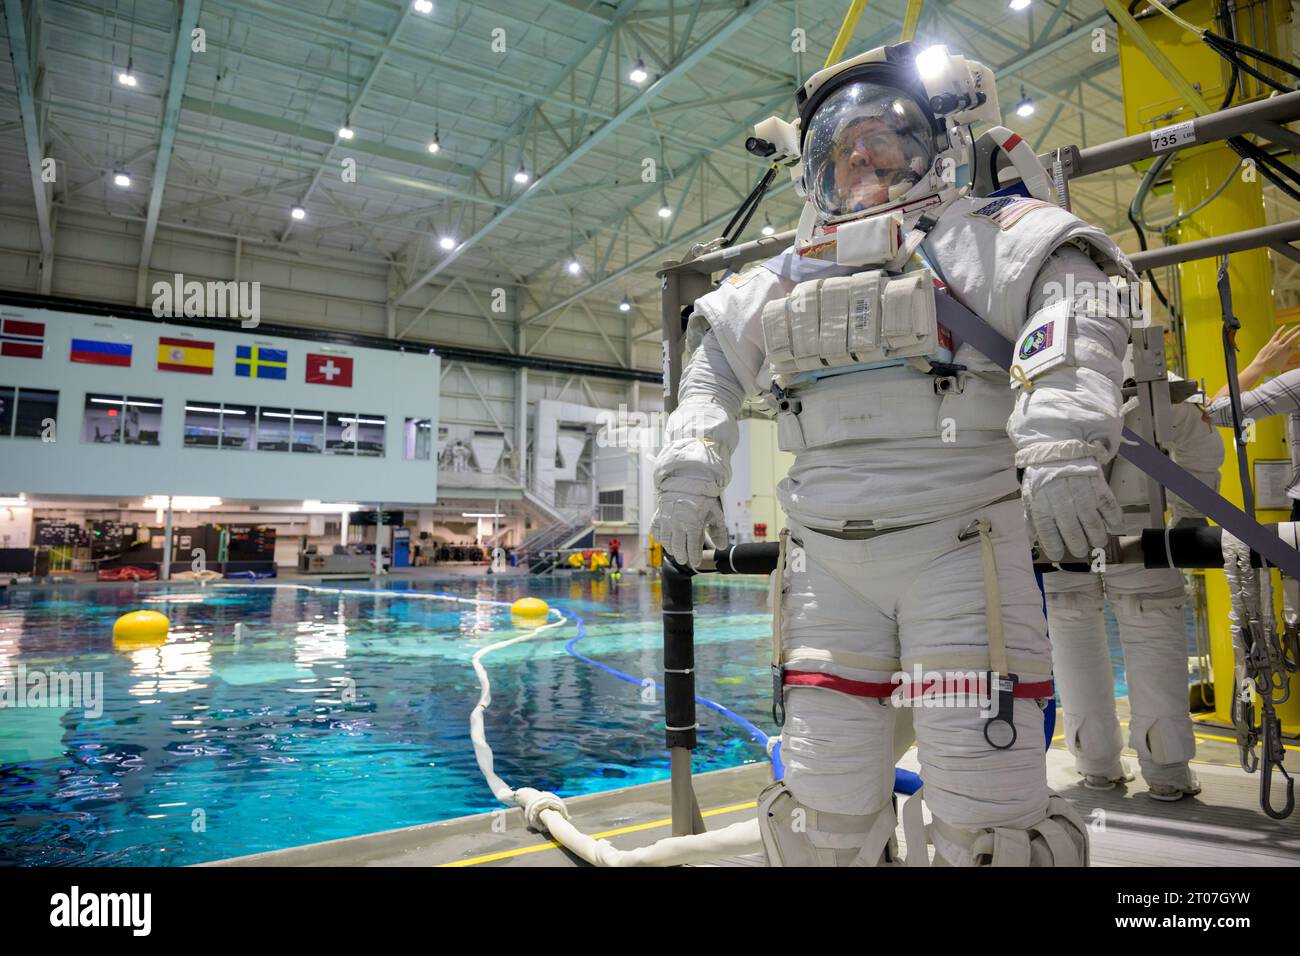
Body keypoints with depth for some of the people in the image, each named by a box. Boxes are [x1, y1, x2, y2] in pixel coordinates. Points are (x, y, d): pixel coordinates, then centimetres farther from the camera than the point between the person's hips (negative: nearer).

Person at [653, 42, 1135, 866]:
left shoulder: (976, 233, 4)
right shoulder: (789, 278, 19)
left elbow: (1072, 280, -13)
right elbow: (714, 357, 28)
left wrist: (1061, 441, -28)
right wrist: (691, 470, 18)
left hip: (958, 545, -4)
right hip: (827, 560, 4)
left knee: (986, 814, -3)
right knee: (824, 815, 9)